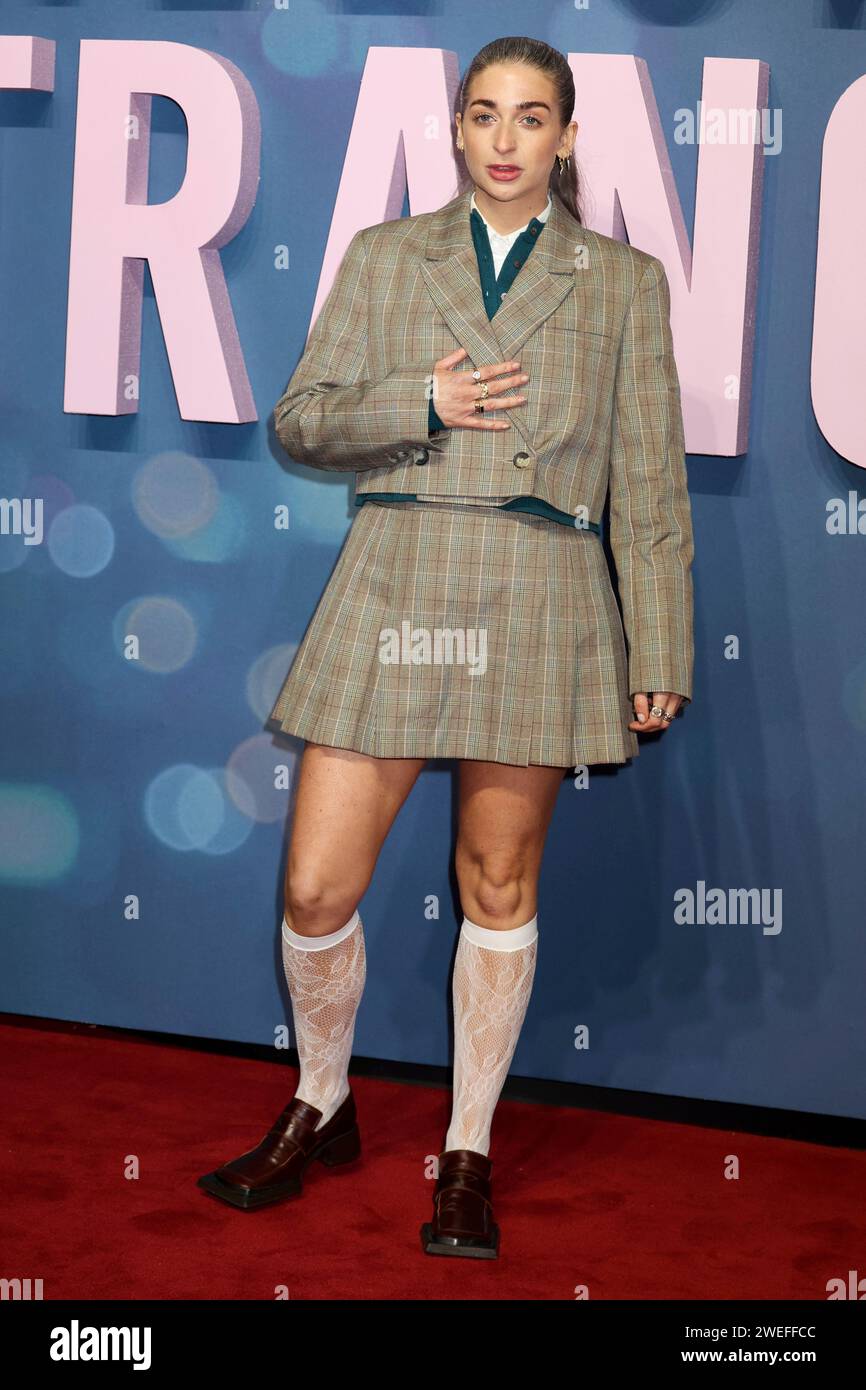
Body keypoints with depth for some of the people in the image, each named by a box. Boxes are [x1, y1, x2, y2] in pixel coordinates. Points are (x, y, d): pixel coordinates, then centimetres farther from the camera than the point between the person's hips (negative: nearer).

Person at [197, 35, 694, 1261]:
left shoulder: (624, 282, 9)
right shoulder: (385, 256, 12)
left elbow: (650, 484, 6)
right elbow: (299, 421, 9)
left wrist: (659, 657, 1)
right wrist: (424, 404, -8)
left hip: (537, 608, -1)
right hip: (393, 592, 1)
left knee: (499, 887, 6)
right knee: (317, 889, -1)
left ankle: (468, 1157, 21)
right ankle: (321, 1110, 25)